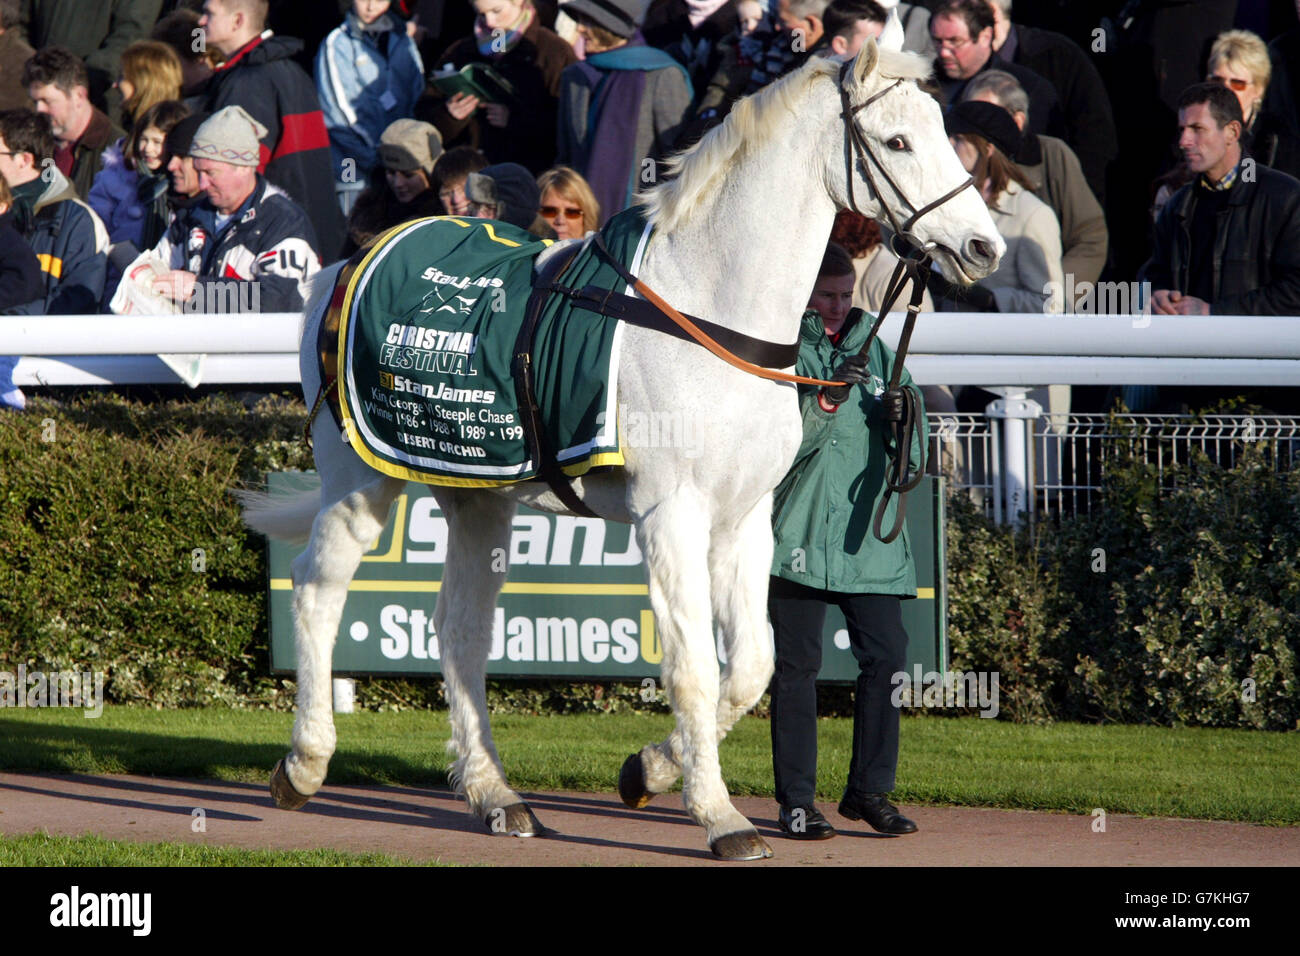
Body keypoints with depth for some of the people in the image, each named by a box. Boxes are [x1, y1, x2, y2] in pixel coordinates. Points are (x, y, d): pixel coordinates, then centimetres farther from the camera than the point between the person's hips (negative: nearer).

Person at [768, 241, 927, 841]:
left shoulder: (878, 353, 15)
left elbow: (912, 453, 12)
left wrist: (903, 415, -10)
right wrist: (826, 397, -25)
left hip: (869, 538, 4)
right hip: (799, 537, -4)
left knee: (886, 658, -2)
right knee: (797, 667, -1)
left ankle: (870, 790, 9)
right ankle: (796, 801, 3)